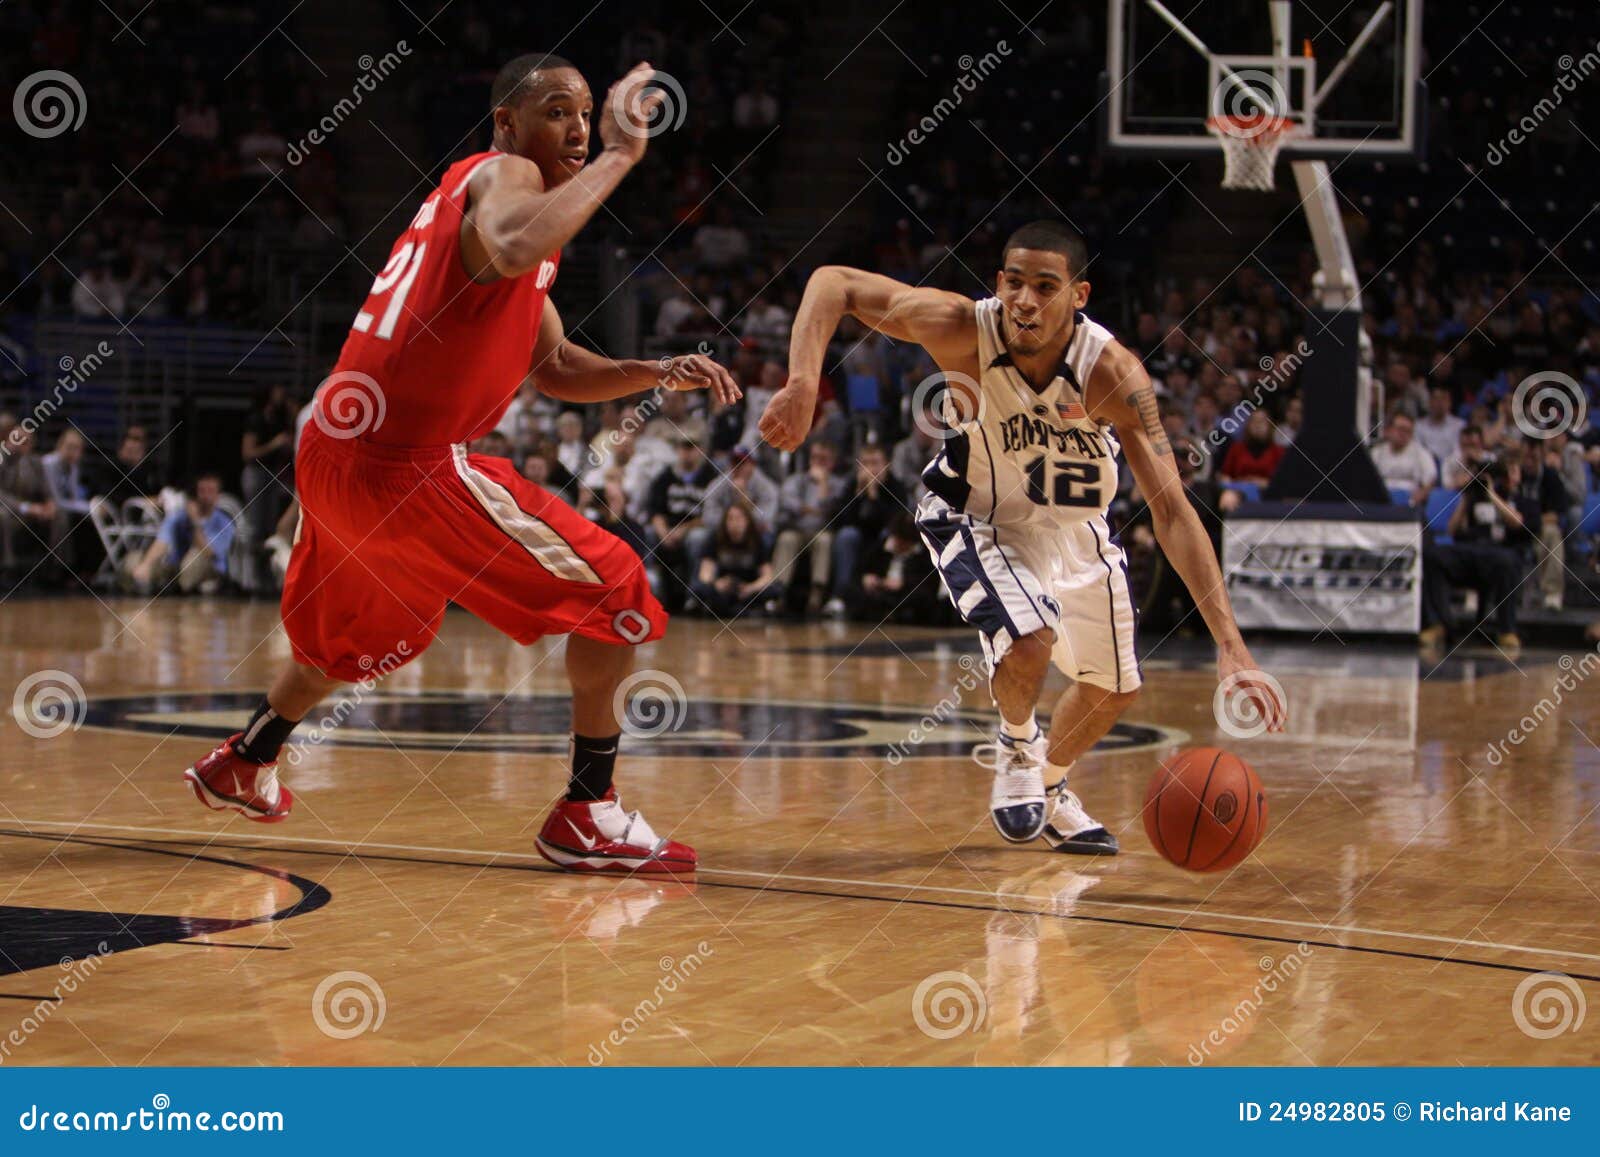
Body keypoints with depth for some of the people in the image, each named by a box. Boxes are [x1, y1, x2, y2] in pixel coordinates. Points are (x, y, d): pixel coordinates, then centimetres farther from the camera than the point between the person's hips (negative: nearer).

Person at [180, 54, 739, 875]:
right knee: (615, 591, -5)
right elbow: (515, 251, -35)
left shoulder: (480, 188, 23)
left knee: (365, 633, 35)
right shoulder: (505, 175, -7)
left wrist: (658, 373, 10)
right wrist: (619, 156, -27)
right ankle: (587, 815, -4)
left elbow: (557, 370, 25)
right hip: (408, 464, -10)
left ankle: (241, 768, 51)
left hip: (336, 456, 10)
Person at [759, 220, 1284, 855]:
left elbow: (1172, 511, -35)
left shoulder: (1112, 372, -33)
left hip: (1072, 524, 3)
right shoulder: (961, 327, -33)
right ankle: (1017, 747, 7)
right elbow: (832, 282, -25)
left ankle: (1050, 788, 45)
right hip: (976, 517, -3)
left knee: (1114, 688, 13)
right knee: (1029, 641, -29)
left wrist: (1231, 646, -42)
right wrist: (802, 385, -42)